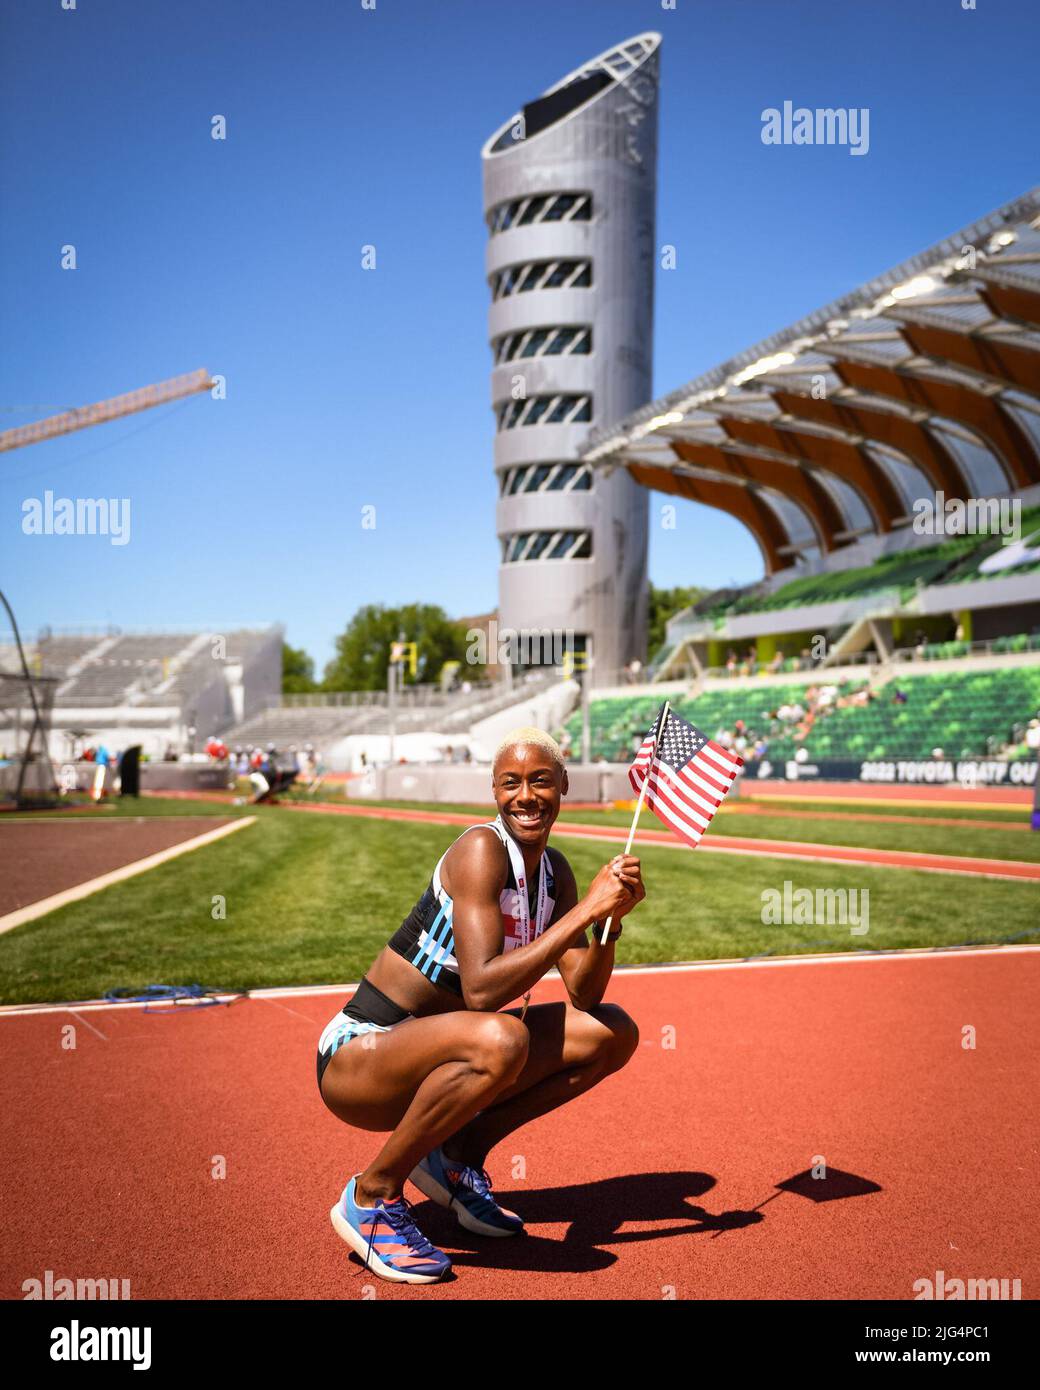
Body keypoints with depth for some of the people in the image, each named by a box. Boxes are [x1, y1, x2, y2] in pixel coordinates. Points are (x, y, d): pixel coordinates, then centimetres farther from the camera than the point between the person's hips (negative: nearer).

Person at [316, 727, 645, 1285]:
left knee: (614, 1034, 2)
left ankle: (459, 1155, 9)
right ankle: (372, 1196, -14)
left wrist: (611, 919, -14)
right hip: (357, 1057, -8)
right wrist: (586, 909, -29)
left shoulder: (555, 872, 5)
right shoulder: (481, 849, -20)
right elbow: (480, 991, -31)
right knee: (500, 1039, -38)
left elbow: (584, 997, 3)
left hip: (428, 1058, 8)